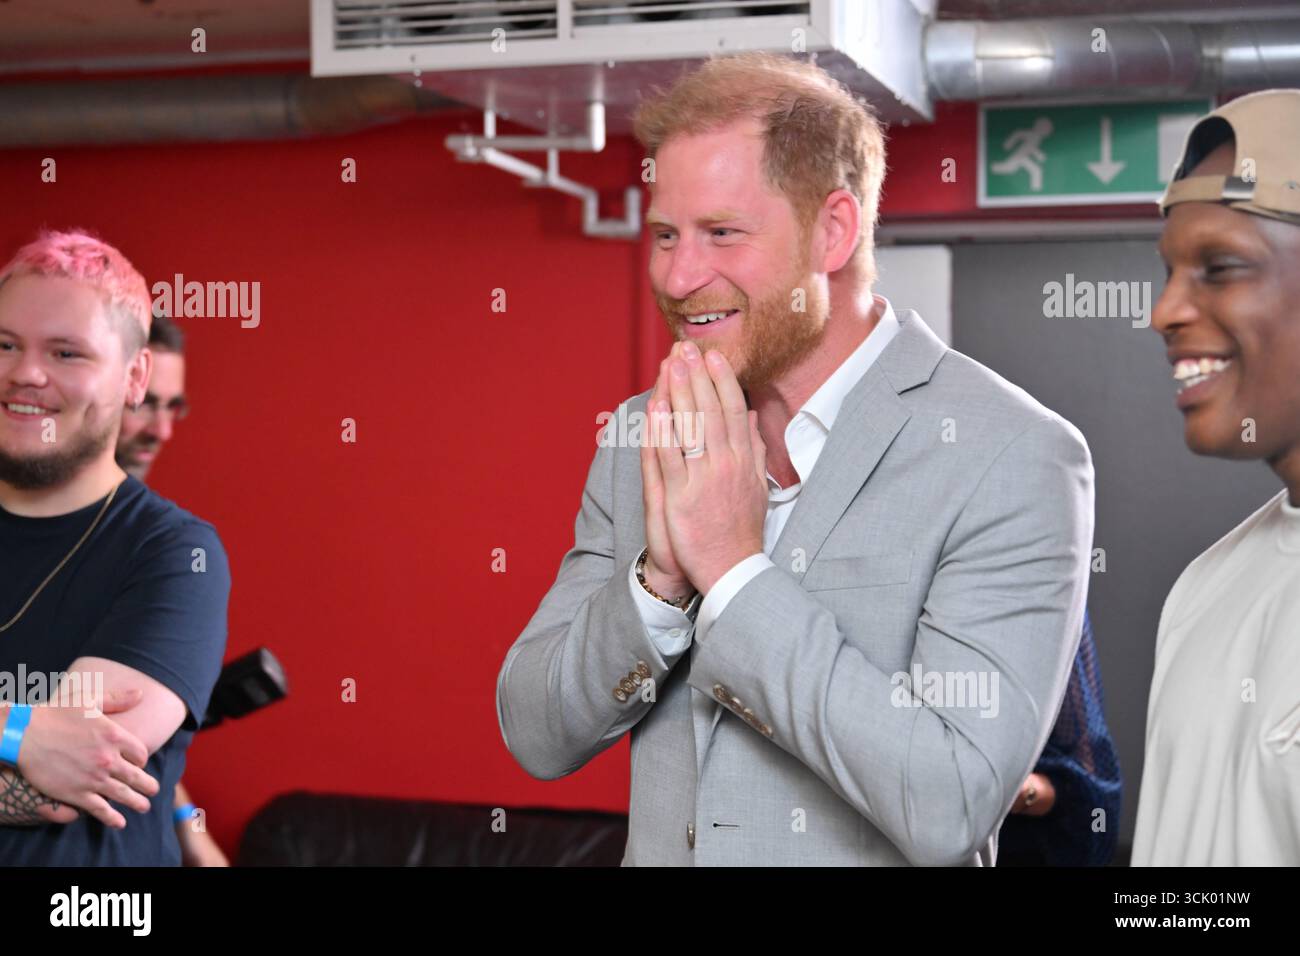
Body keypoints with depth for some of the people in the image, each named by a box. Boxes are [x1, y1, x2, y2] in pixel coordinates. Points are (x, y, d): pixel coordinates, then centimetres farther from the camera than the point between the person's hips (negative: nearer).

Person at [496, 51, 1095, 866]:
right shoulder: (643, 437, -3)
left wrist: (736, 571, -25)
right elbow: (537, 739, -5)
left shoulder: (1015, 459, -18)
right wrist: (661, 579, -20)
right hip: (658, 847, 4)